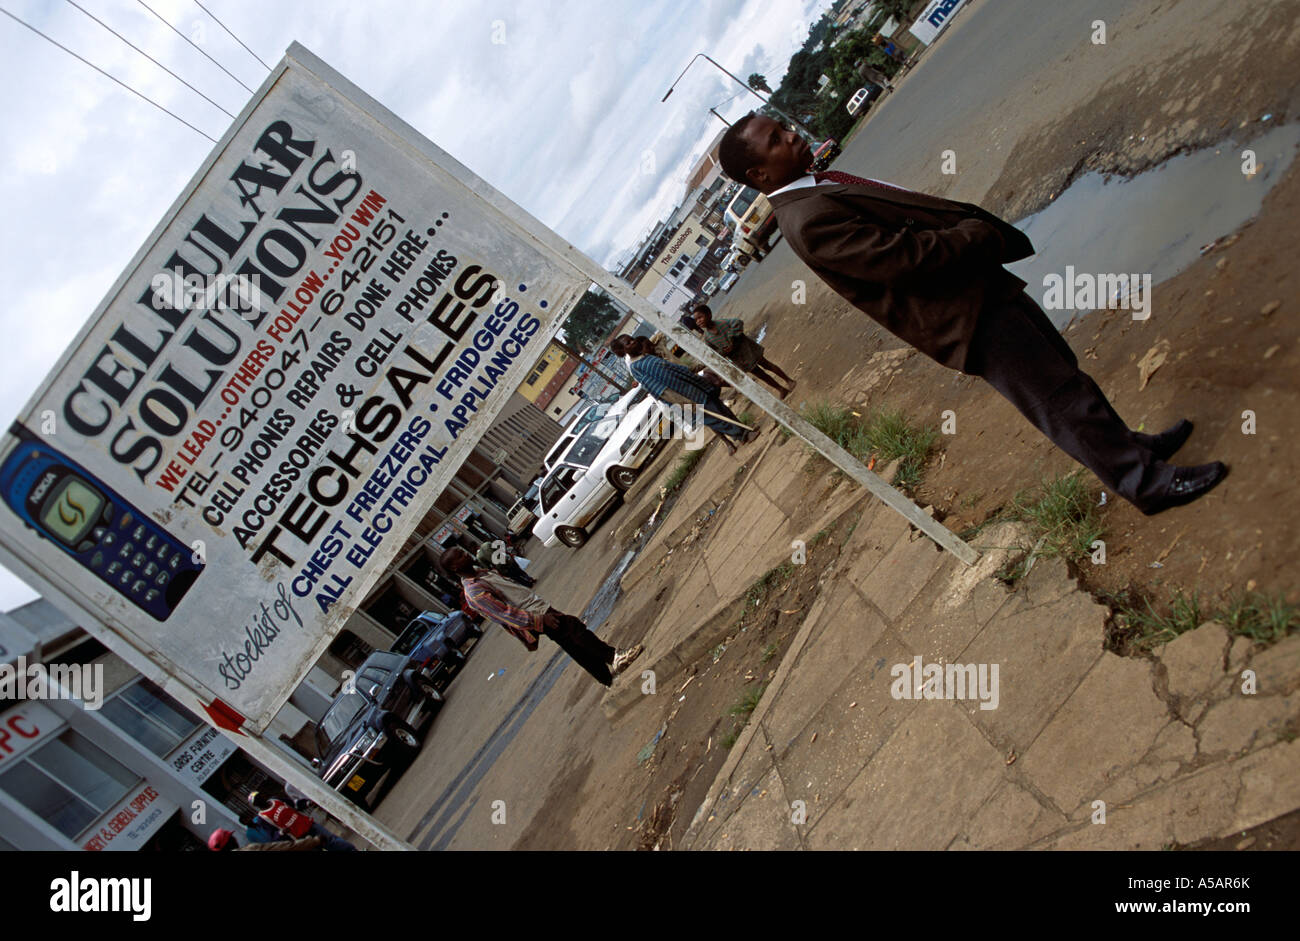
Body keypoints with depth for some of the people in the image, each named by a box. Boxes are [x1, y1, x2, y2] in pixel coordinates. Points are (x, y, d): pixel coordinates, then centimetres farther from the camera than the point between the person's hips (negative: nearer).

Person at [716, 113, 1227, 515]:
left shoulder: (819, 186, 9)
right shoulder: (807, 219, -25)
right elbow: (904, 257, -28)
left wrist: (974, 224, 4)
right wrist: (982, 232, -14)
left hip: (979, 281, 10)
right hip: (964, 317, -10)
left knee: (1060, 369, 21)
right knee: (1060, 396, 0)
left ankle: (1127, 446, 39)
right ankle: (1145, 480, 15)